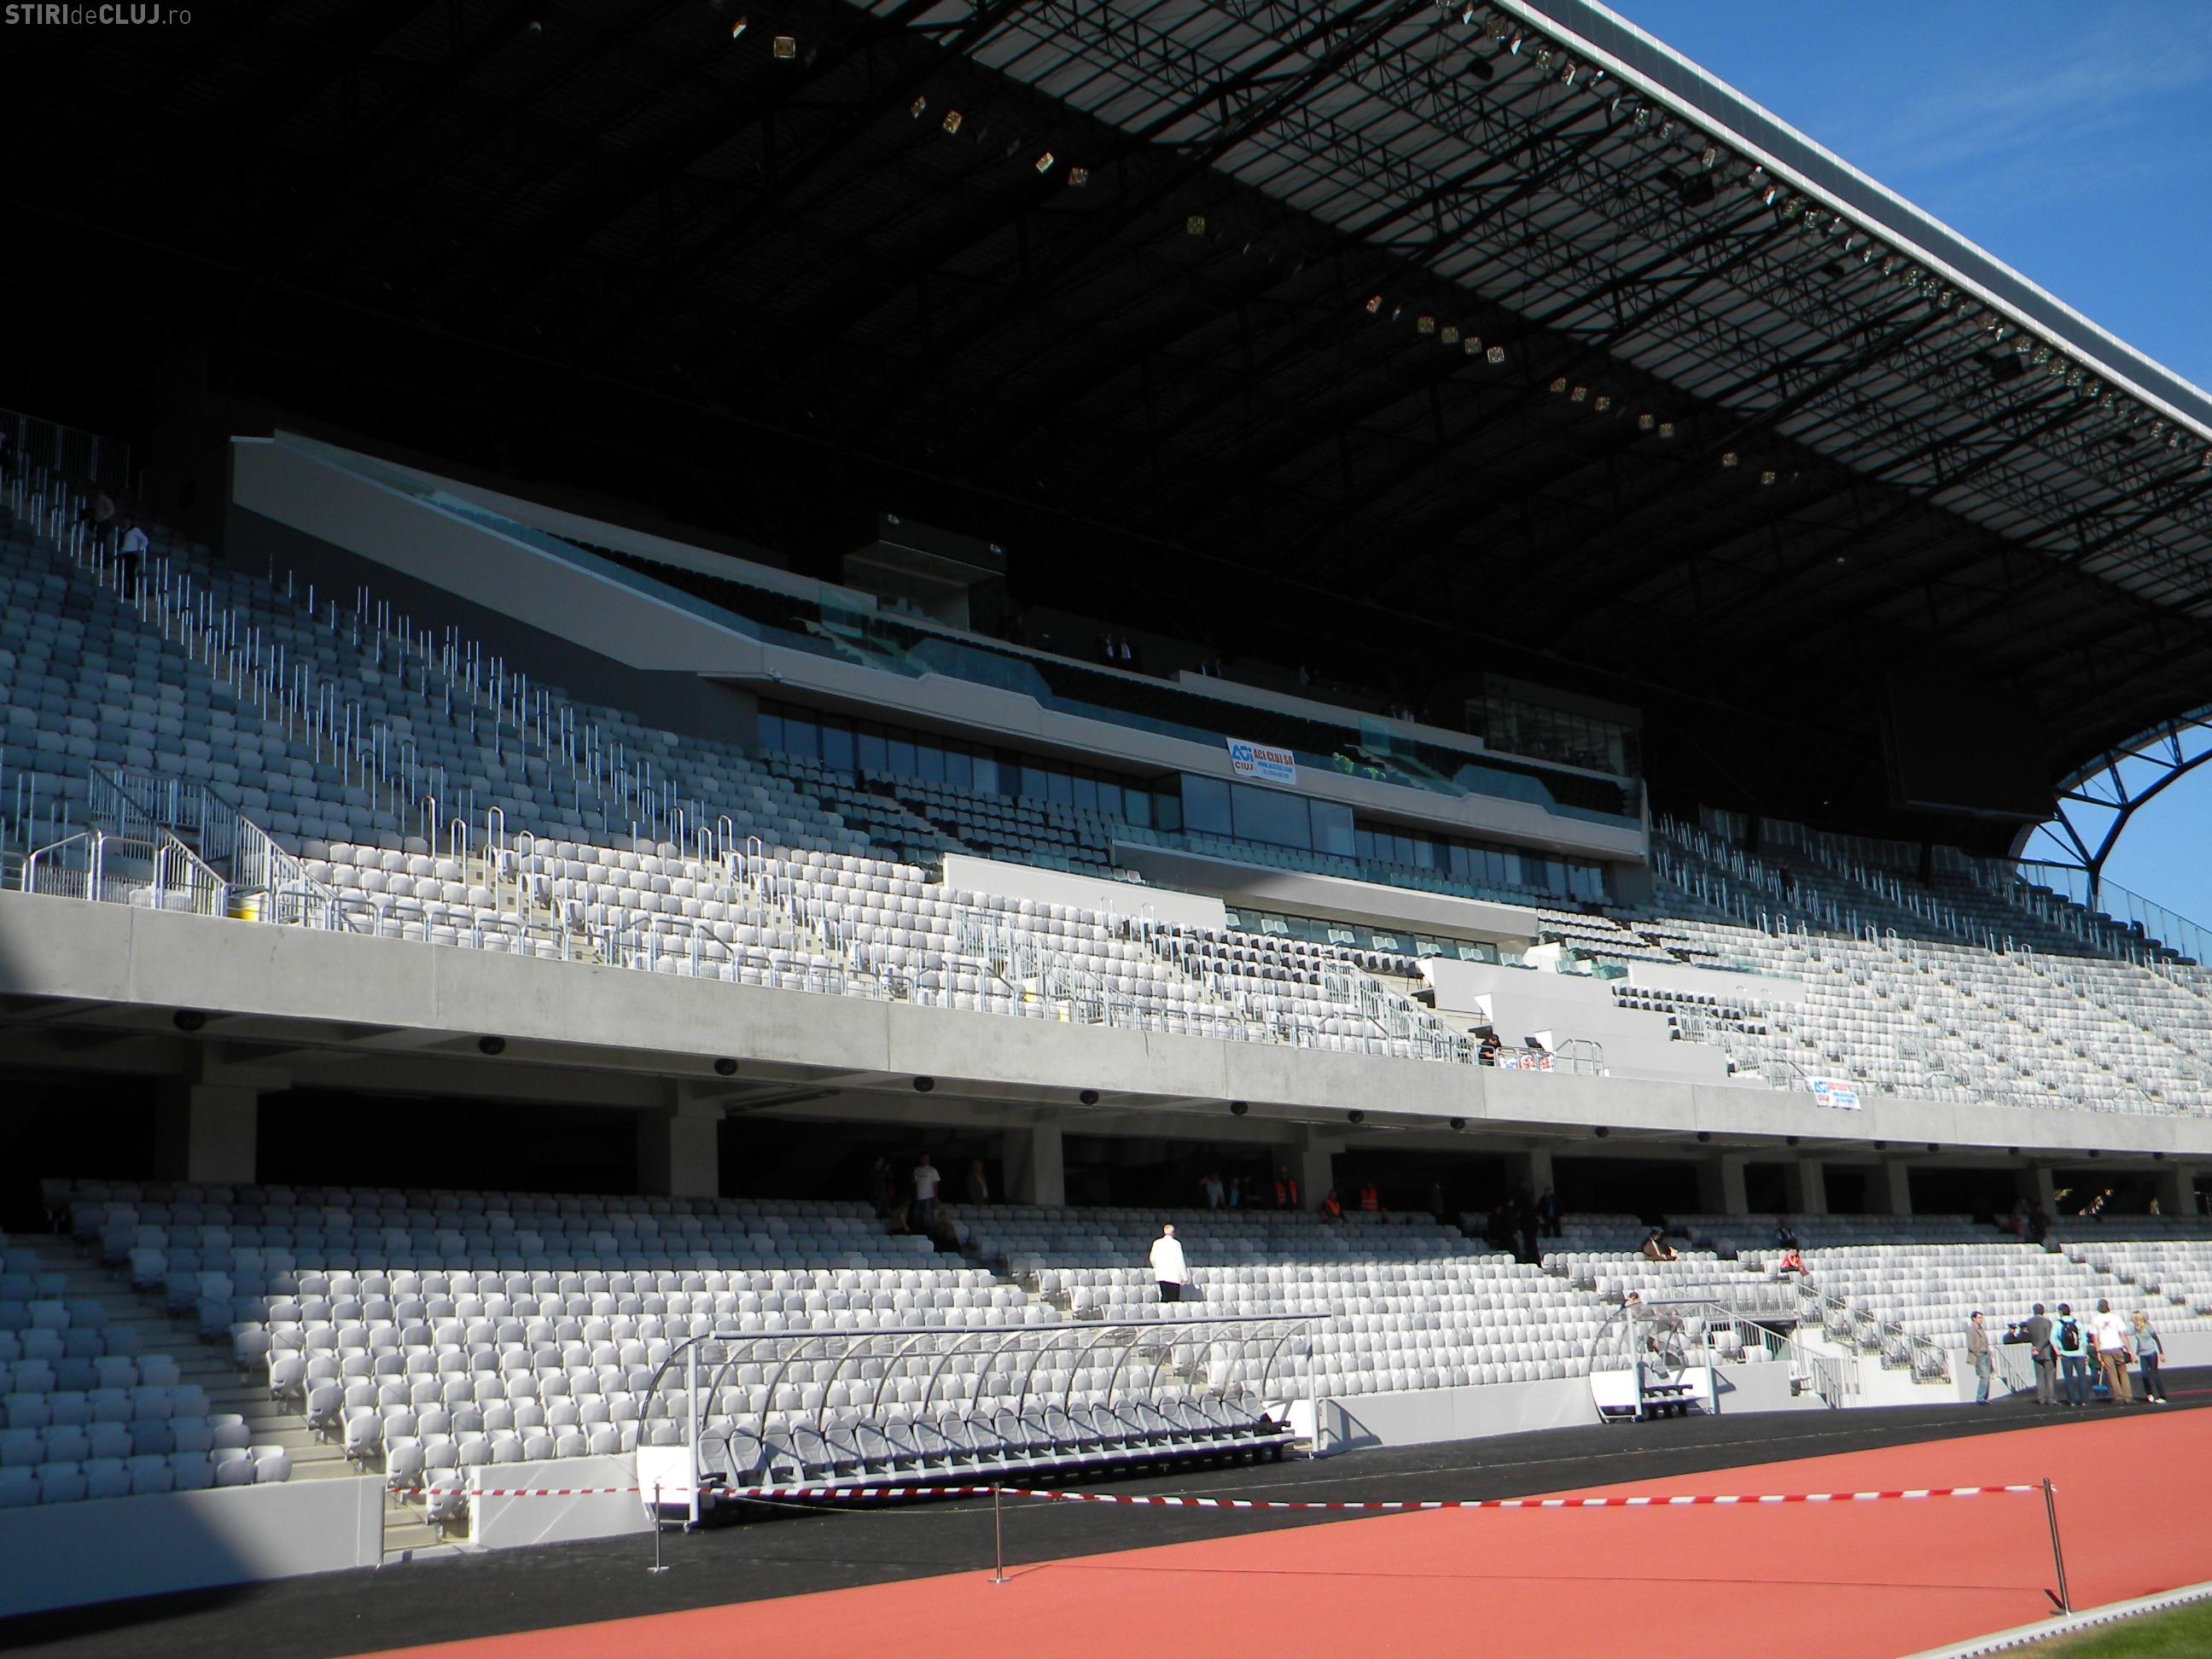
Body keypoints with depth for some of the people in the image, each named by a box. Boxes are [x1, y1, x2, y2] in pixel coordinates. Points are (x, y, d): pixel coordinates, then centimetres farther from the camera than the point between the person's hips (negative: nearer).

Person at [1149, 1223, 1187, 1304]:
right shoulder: (1176, 1243, -9)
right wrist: (1184, 1276, -4)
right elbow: (1180, 1261, -9)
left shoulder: (1157, 1243, 3)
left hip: (1161, 1275, 4)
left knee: (1164, 1296, 9)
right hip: (1174, 1276, -4)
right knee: (1174, 1299, 1)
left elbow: (1152, 1259, 9)